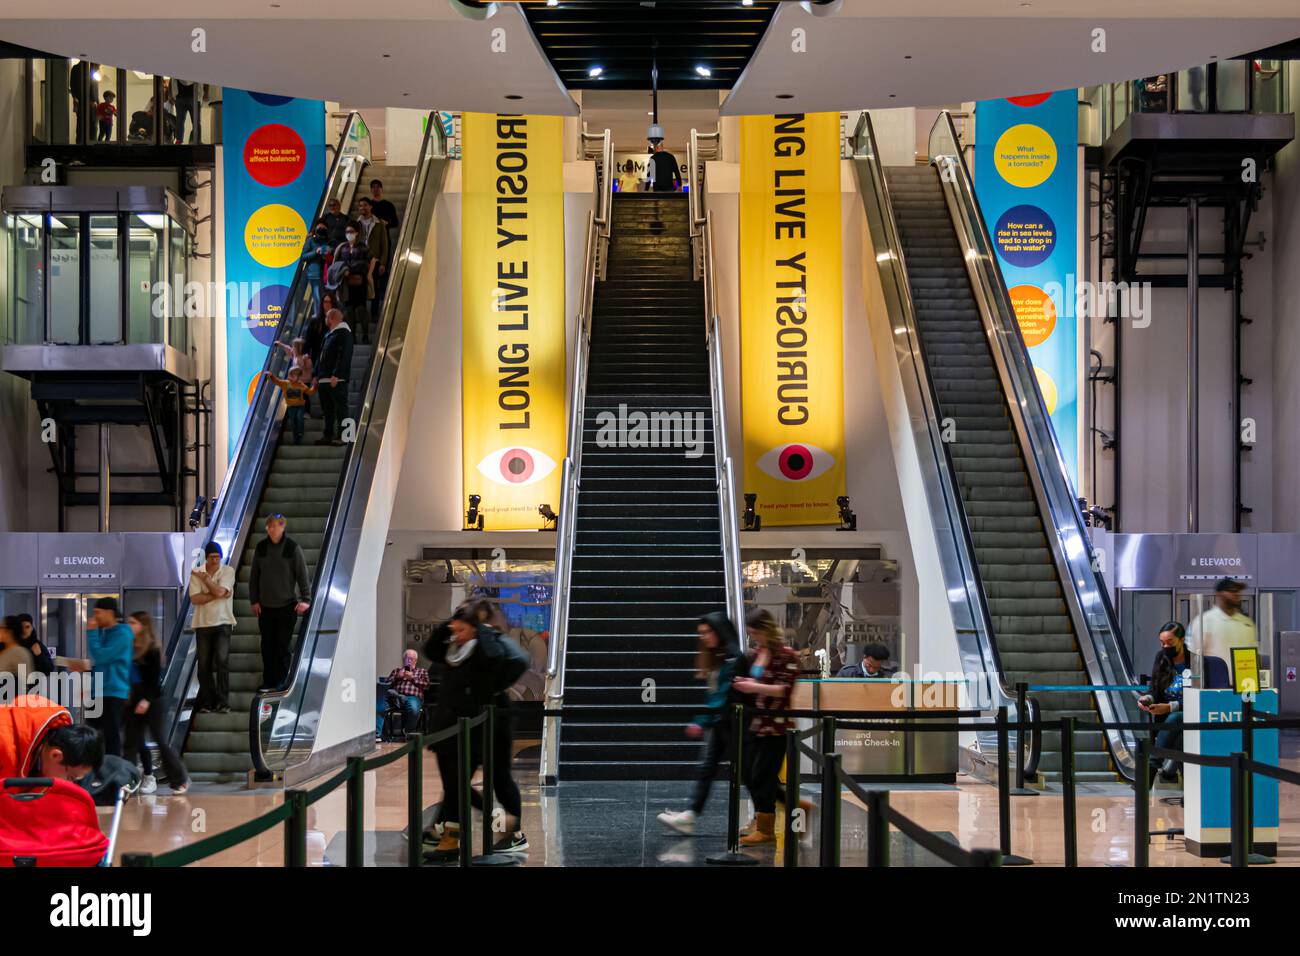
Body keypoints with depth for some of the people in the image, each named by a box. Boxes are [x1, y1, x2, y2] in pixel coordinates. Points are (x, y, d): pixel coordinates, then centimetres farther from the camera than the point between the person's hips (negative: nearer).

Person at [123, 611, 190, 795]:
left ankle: (180, 779, 7)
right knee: (133, 741, 5)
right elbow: (127, 673, 11)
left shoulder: (152, 649, -10)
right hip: (133, 699, 7)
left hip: (152, 700, -7)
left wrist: (147, 700, -21)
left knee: (161, 739, -3)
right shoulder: (130, 647, 7)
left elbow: (155, 677, -14)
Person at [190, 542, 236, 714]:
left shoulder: (228, 571, 0)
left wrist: (205, 578, -5)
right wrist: (217, 595, -12)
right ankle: (206, 702, 12)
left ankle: (223, 703, -12)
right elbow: (194, 598, -9)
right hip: (202, 624, 2)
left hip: (223, 622, -2)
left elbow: (219, 590, -15)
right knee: (204, 665, 4)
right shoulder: (196, 573, 2)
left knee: (222, 660, -13)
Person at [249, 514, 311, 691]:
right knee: (267, 644, 5)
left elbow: (302, 575, -4)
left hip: (287, 605, -3)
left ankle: (281, 680, 10)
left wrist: (306, 599, -10)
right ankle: (268, 681, 12)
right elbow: (254, 575, 8)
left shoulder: (292, 548, -5)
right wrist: (254, 600, 4)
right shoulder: (261, 547, 4)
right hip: (265, 605, 3)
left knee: (284, 644, 1)